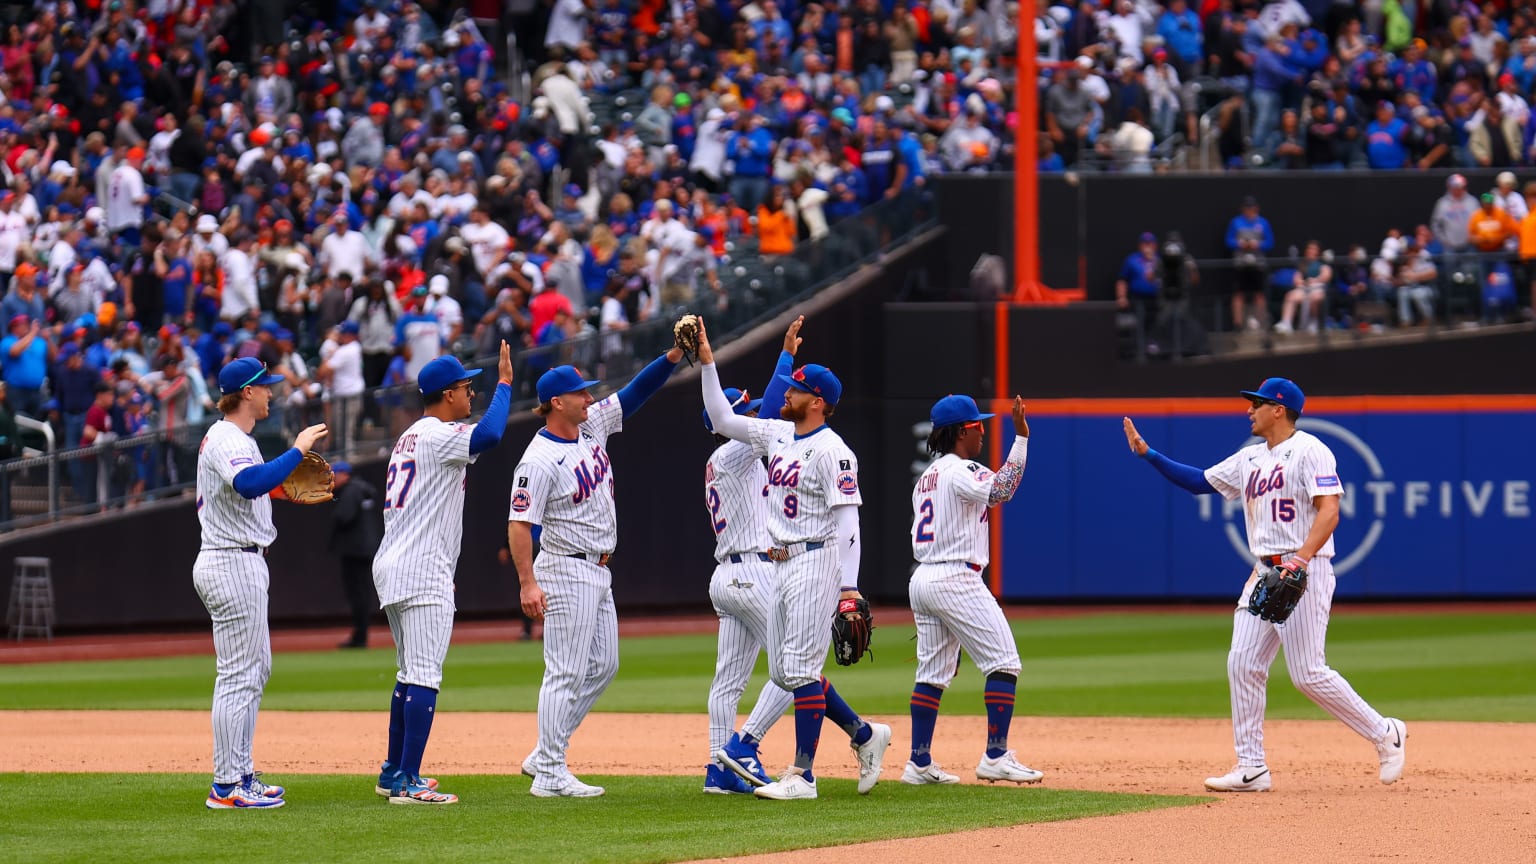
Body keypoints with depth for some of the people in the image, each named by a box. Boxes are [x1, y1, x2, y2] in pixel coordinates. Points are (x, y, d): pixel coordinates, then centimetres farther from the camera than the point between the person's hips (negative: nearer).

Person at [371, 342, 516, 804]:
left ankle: (394, 772, 20)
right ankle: (407, 782, -14)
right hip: (422, 574, -10)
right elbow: (489, 434, -30)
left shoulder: (409, 438, 20)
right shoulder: (439, 435, -11)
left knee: (411, 674, 17)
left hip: (390, 567, 10)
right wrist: (503, 383, -15)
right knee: (424, 676, -10)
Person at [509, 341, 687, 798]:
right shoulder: (539, 461, -18)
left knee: (603, 666, 12)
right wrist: (528, 583, -27)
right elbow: (519, 524, -20)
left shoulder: (593, 426, 6)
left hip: (597, 572, 9)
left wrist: (673, 356, -7)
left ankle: (544, 757, 17)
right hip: (567, 571, -9)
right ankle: (550, 774, -4)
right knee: (567, 673, -8)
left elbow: (635, 392, 8)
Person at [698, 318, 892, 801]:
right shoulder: (778, 435, 12)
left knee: (800, 667, -10)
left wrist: (849, 588, -23)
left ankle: (803, 775, -8)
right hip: (783, 564, 9)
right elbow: (723, 419, 20)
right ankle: (864, 735, 23)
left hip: (816, 562, -9)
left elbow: (848, 521, -18)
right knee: (786, 672, 11)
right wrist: (706, 363, 11)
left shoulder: (831, 452, -14)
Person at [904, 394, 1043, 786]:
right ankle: (996, 757, -12)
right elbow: (1002, 490, -29)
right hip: (957, 580, -9)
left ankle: (919, 763, 9)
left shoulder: (927, 477, 17)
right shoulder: (961, 471, -11)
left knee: (932, 672, 11)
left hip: (922, 579, 9)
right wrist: (1021, 437, -29)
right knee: (1004, 663, -6)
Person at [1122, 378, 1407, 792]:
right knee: (1243, 664, -1)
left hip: (1305, 572, -9)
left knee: (1308, 673, -12)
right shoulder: (1249, 459, 17)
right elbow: (1199, 481, 20)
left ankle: (1384, 734, 4)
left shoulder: (1309, 451, -8)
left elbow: (1329, 511, -17)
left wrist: (1300, 559, -30)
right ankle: (1251, 769, 1)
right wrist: (1147, 453, 12)